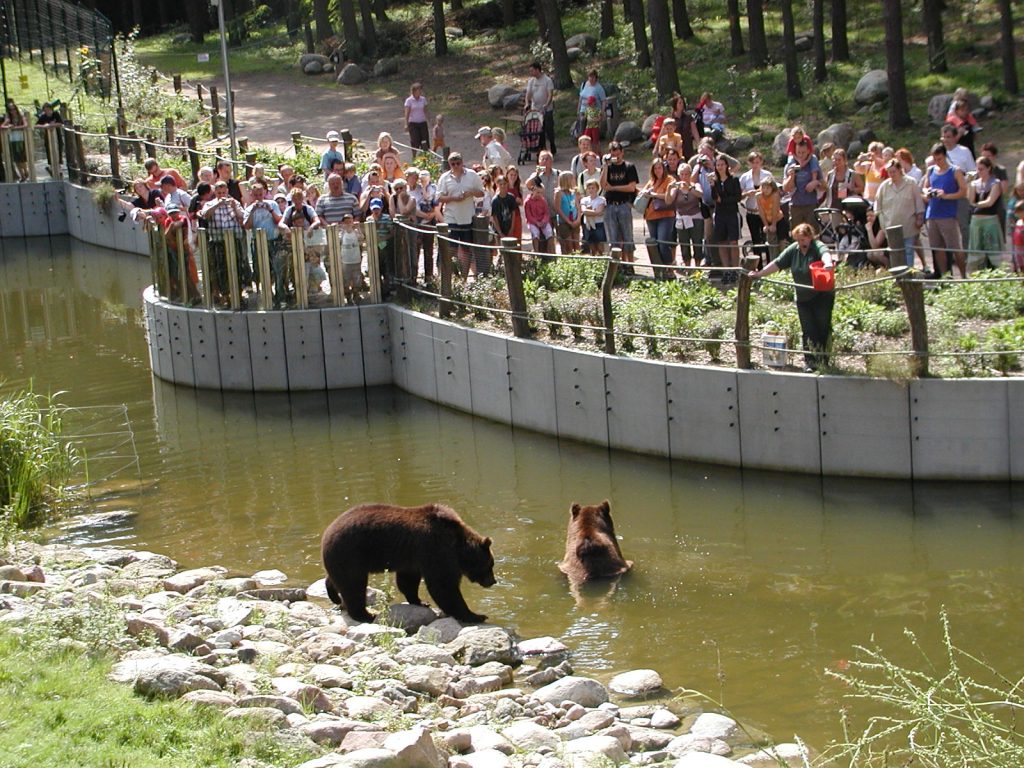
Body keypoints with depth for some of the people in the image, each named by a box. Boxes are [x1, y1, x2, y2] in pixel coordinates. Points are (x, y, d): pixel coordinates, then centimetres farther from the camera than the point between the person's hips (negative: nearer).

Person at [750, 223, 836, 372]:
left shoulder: (818, 246, -13)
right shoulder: (793, 249, 3)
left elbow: (825, 254, -36)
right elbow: (777, 263, 4)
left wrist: (828, 263, -59)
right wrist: (760, 273, -3)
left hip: (823, 296, -5)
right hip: (803, 298, 5)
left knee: (823, 329, 2)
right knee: (808, 331, 2)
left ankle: (823, 362, 11)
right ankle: (810, 362, 4)